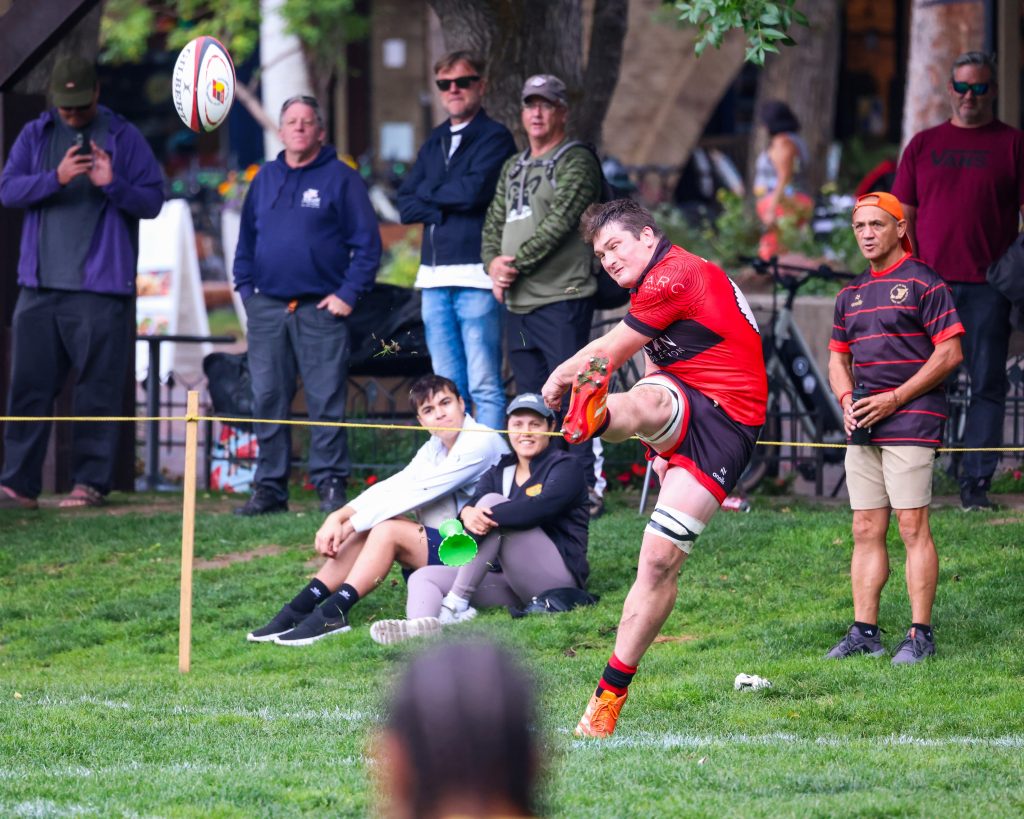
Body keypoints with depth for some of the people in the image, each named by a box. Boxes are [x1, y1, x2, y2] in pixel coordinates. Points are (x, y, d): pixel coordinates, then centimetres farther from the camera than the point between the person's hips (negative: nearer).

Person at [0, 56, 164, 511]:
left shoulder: (123, 138, 5)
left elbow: (152, 200, 1)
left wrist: (113, 184, -17)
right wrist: (56, 178, -16)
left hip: (101, 286, -3)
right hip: (39, 286, 3)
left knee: (98, 389, -2)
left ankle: (91, 482, 4)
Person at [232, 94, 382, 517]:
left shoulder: (341, 179, 0)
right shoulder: (265, 179, 15)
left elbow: (367, 243, -2)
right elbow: (246, 241, 22)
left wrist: (348, 293, -9)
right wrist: (245, 288, 10)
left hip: (321, 308, -5)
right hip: (267, 308, 5)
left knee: (326, 401, -5)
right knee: (267, 401, 4)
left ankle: (331, 486, -2)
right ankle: (269, 489, 9)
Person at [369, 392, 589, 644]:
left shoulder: (565, 467, 2)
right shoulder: (499, 473, 20)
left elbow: (541, 507, -20)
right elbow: (474, 502, -2)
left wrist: (489, 517, -32)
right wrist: (468, 514, -28)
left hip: (559, 575, -7)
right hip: (513, 584, 7)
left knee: (492, 502, -22)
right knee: (423, 576, -8)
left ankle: (456, 604, -28)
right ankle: (422, 625, -46)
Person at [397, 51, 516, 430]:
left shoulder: (494, 138, -1)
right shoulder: (434, 143, 20)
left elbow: (473, 191, -16)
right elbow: (406, 205, 12)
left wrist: (428, 192, 2)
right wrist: (443, 210, -7)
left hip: (475, 276, -7)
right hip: (434, 277, 7)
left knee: (484, 385, -9)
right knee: (448, 387, 9)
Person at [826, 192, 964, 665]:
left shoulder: (924, 283, -3)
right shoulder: (851, 294, 18)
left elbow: (949, 353, -9)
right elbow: (838, 358, 25)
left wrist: (894, 399, -13)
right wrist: (846, 399, 3)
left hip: (910, 420, -7)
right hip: (862, 428, 7)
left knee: (912, 527, -10)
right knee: (866, 531, 6)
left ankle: (920, 635, -9)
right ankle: (864, 632, 9)